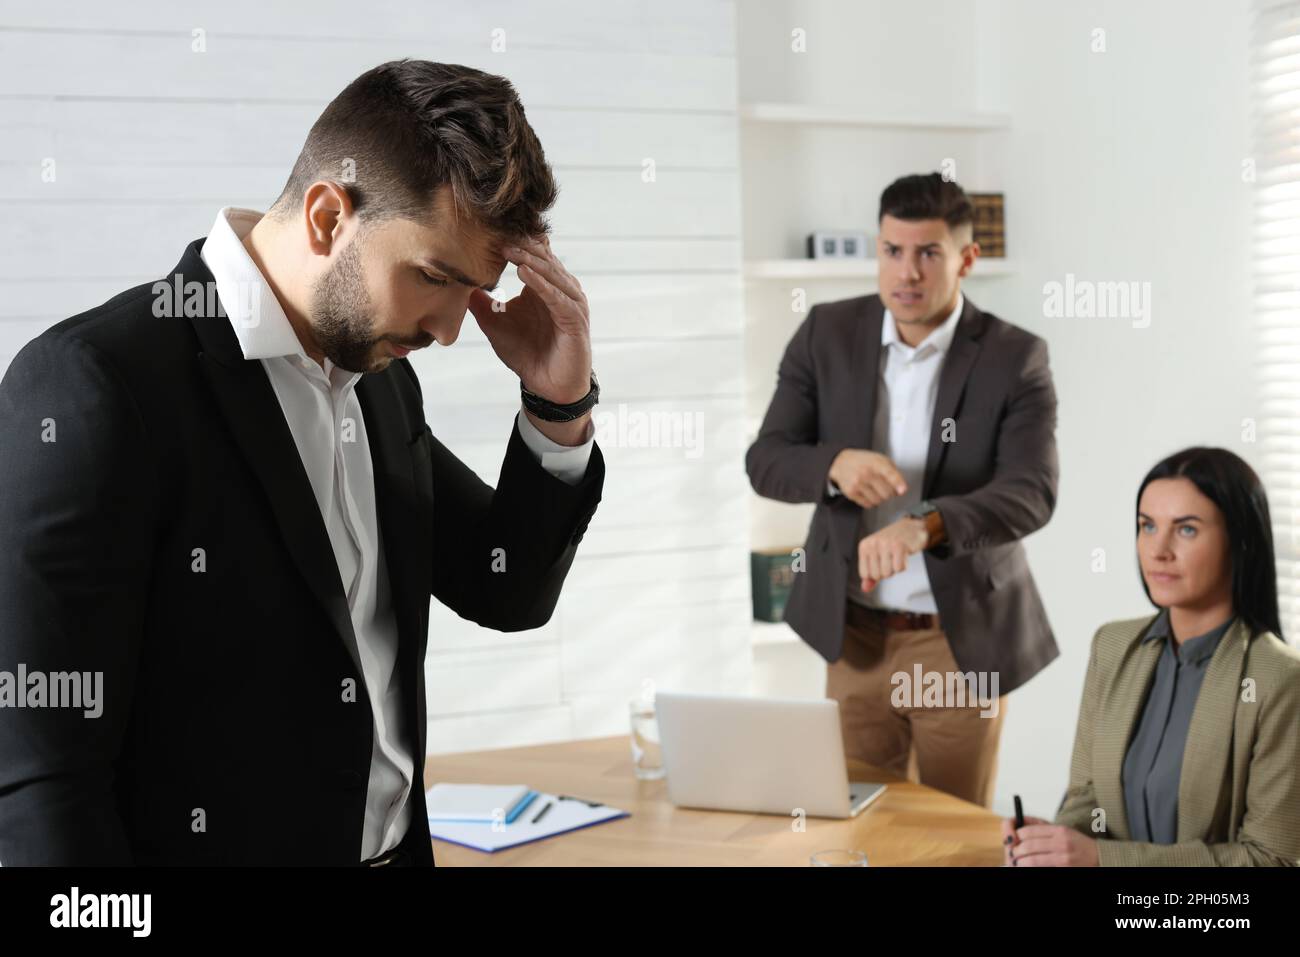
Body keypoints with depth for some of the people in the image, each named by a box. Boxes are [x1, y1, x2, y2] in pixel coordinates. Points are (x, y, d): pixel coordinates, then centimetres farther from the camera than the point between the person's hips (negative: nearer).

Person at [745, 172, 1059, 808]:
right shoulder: (827, 333, -2)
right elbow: (765, 463, -4)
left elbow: (1031, 494, -22)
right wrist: (835, 464, -26)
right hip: (854, 632, 2)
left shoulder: (1014, 358, -10)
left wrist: (925, 526, -40)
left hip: (963, 636, -2)